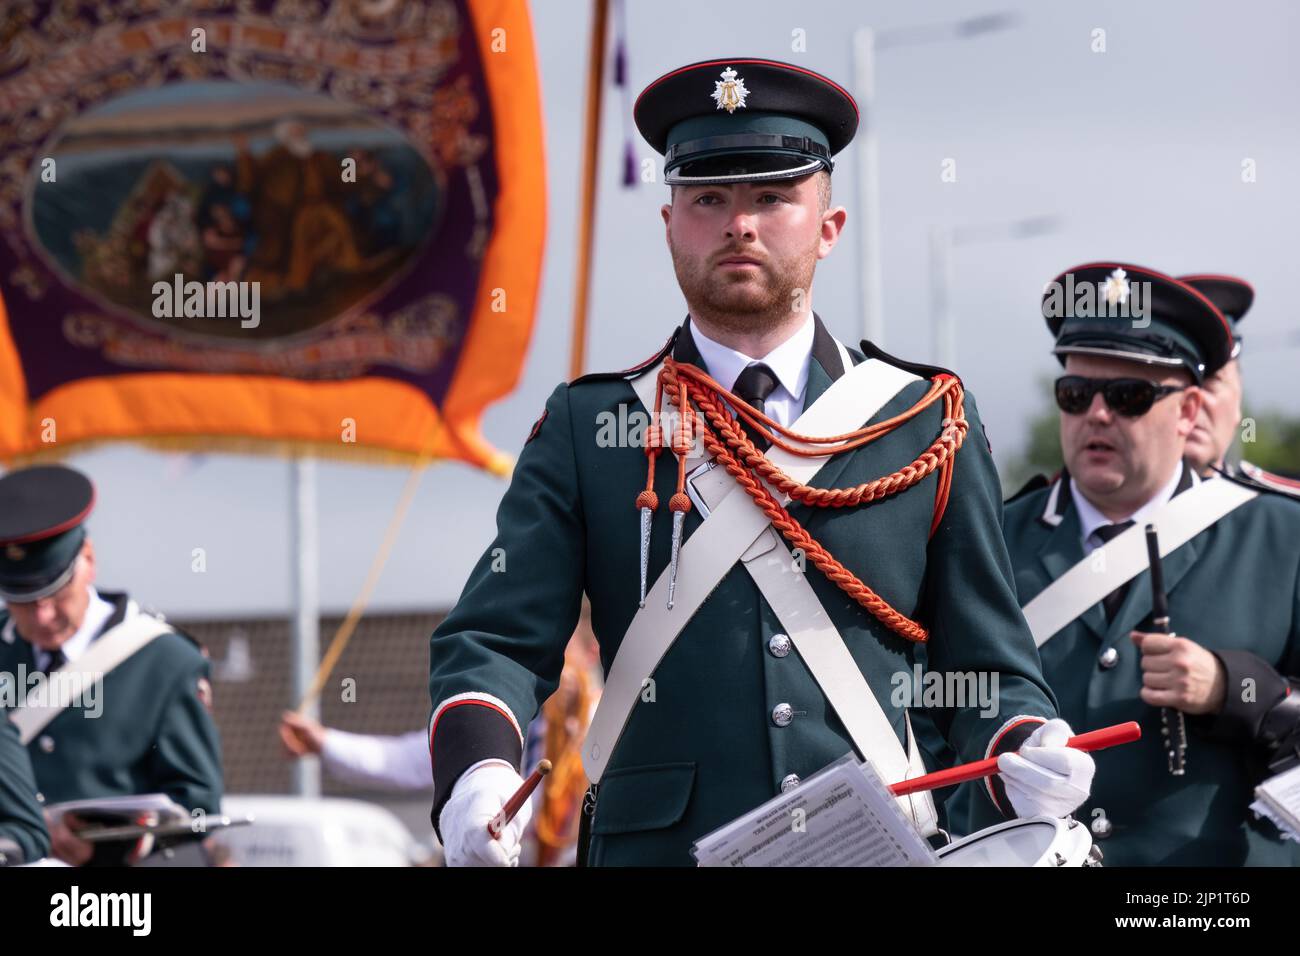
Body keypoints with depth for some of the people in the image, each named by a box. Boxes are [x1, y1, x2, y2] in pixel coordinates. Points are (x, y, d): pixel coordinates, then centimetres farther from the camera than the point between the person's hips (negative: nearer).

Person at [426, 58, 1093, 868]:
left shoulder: (928, 424, 11)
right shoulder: (586, 428, 9)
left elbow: (990, 670, 12)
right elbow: (496, 640, 3)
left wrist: (1028, 757, -10)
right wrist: (477, 775, -17)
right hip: (658, 846, -2)